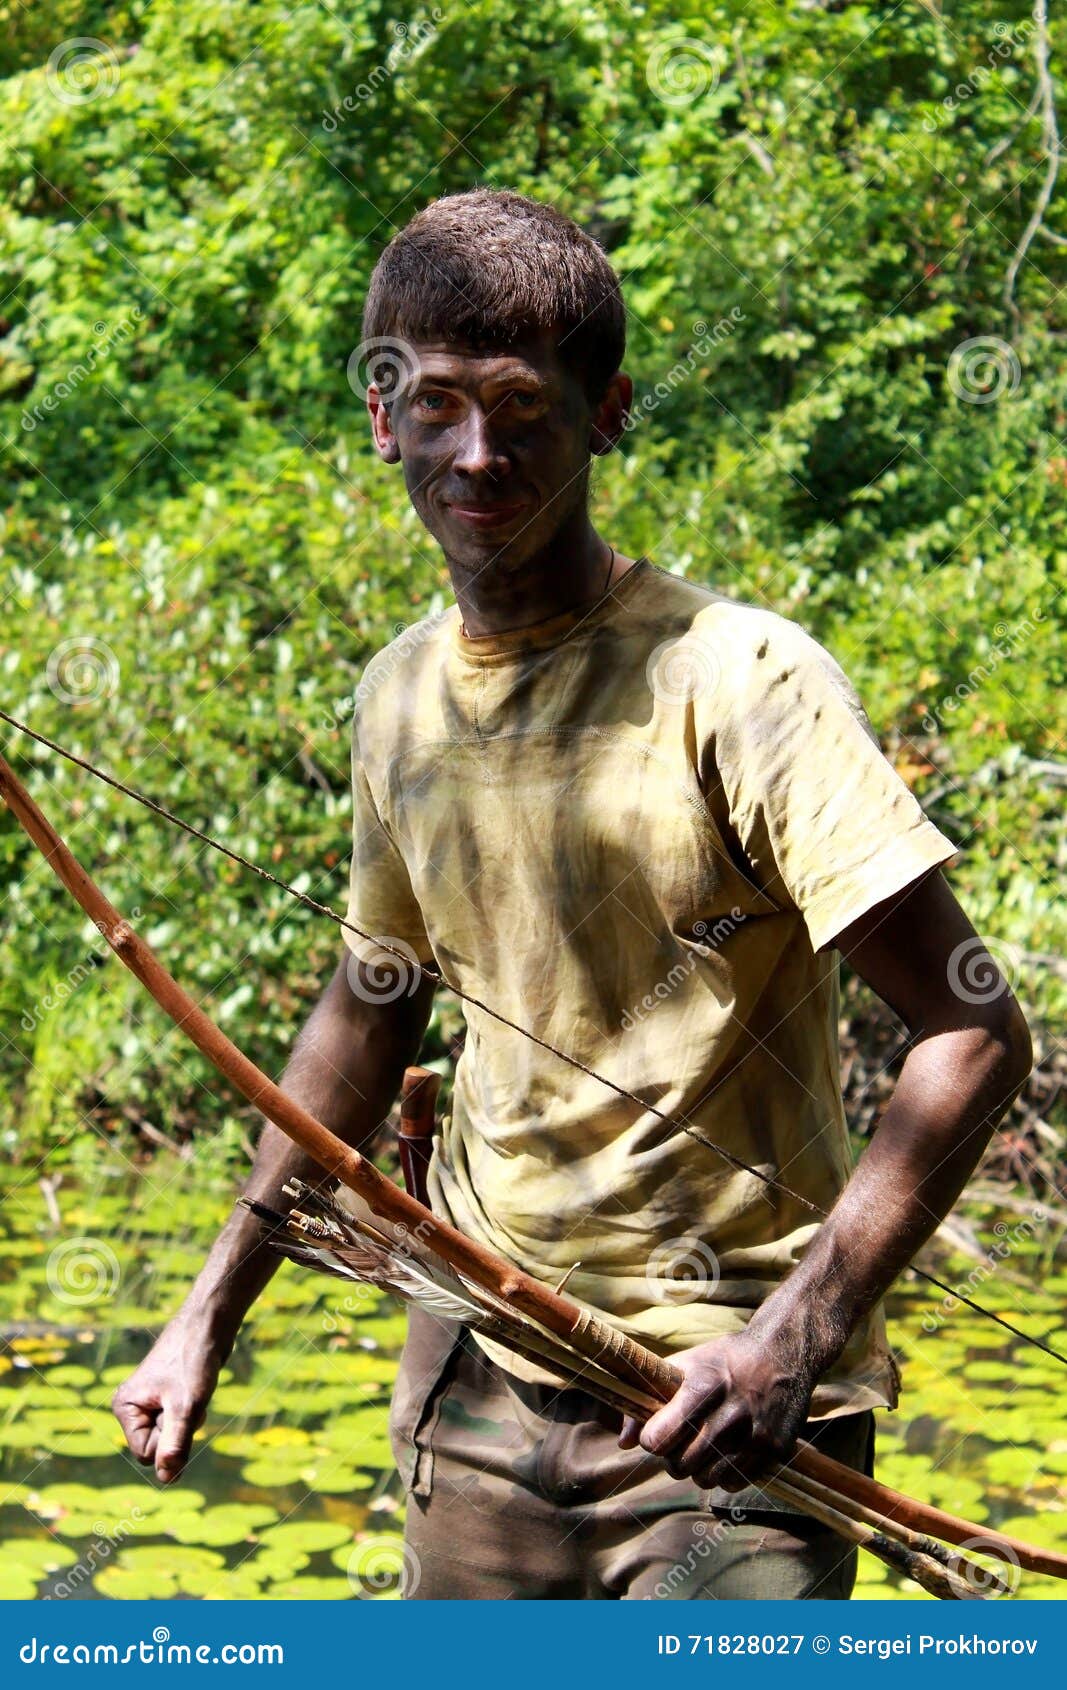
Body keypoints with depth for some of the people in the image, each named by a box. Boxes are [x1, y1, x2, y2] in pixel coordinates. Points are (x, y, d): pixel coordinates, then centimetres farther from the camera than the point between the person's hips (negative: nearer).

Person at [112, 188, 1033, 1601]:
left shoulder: (739, 680, -15)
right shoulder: (400, 695, 5)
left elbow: (973, 1035, -17)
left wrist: (797, 1334, -27)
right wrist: (211, 1315, 17)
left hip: (723, 1405, -5)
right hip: (475, 1380, 5)